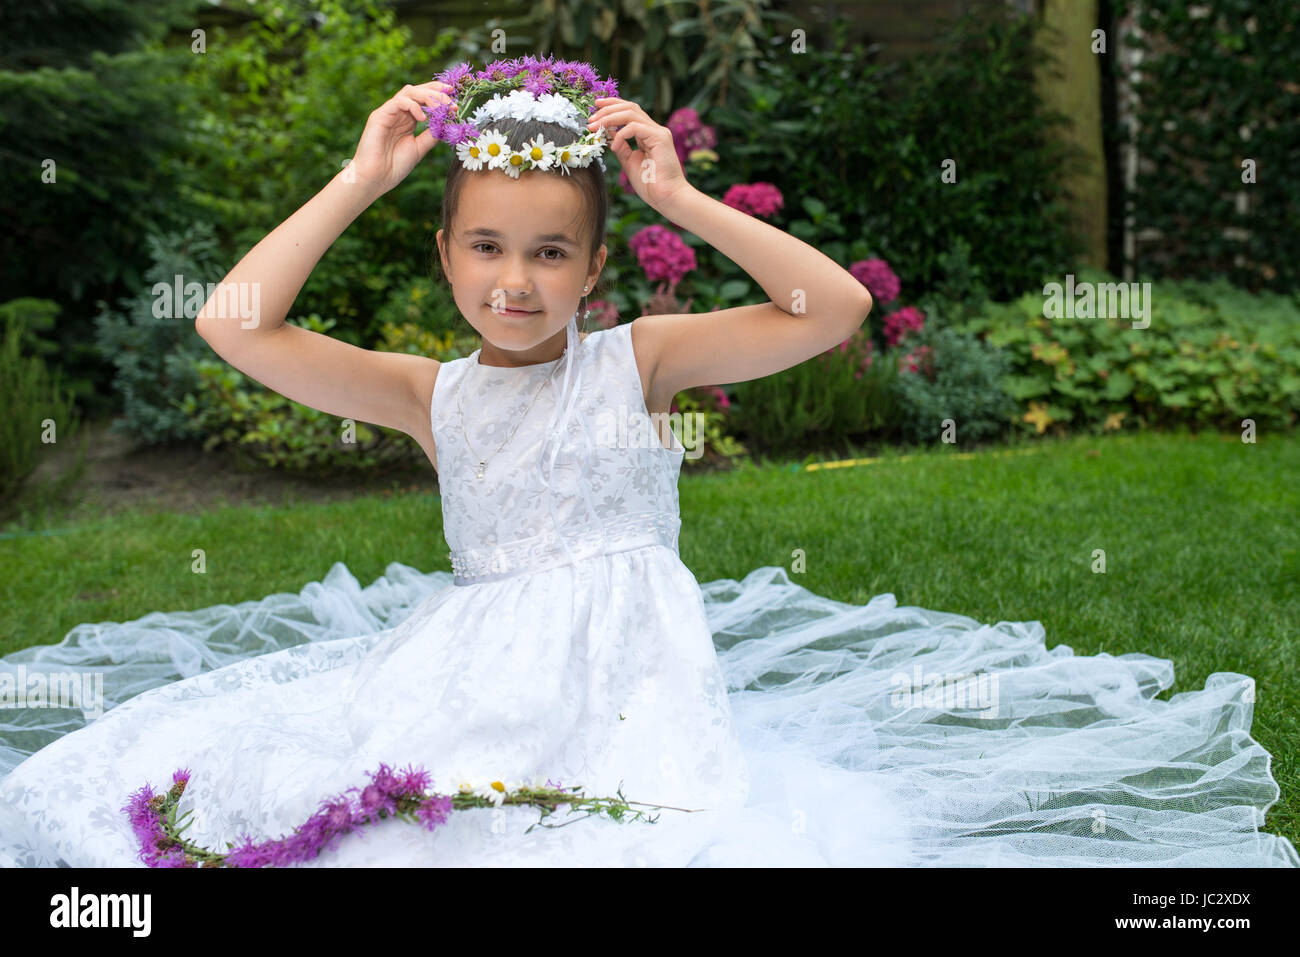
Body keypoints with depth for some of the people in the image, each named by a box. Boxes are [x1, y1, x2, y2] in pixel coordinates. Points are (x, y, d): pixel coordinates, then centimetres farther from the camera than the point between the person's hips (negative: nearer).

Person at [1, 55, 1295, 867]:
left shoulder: (638, 358, 3)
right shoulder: (432, 393, 7)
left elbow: (835, 306, -7)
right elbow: (235, 326, -3)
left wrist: (678, 197, -8)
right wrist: (360, 179, -1)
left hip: (629, 676, -2)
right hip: (471, 681, 2)